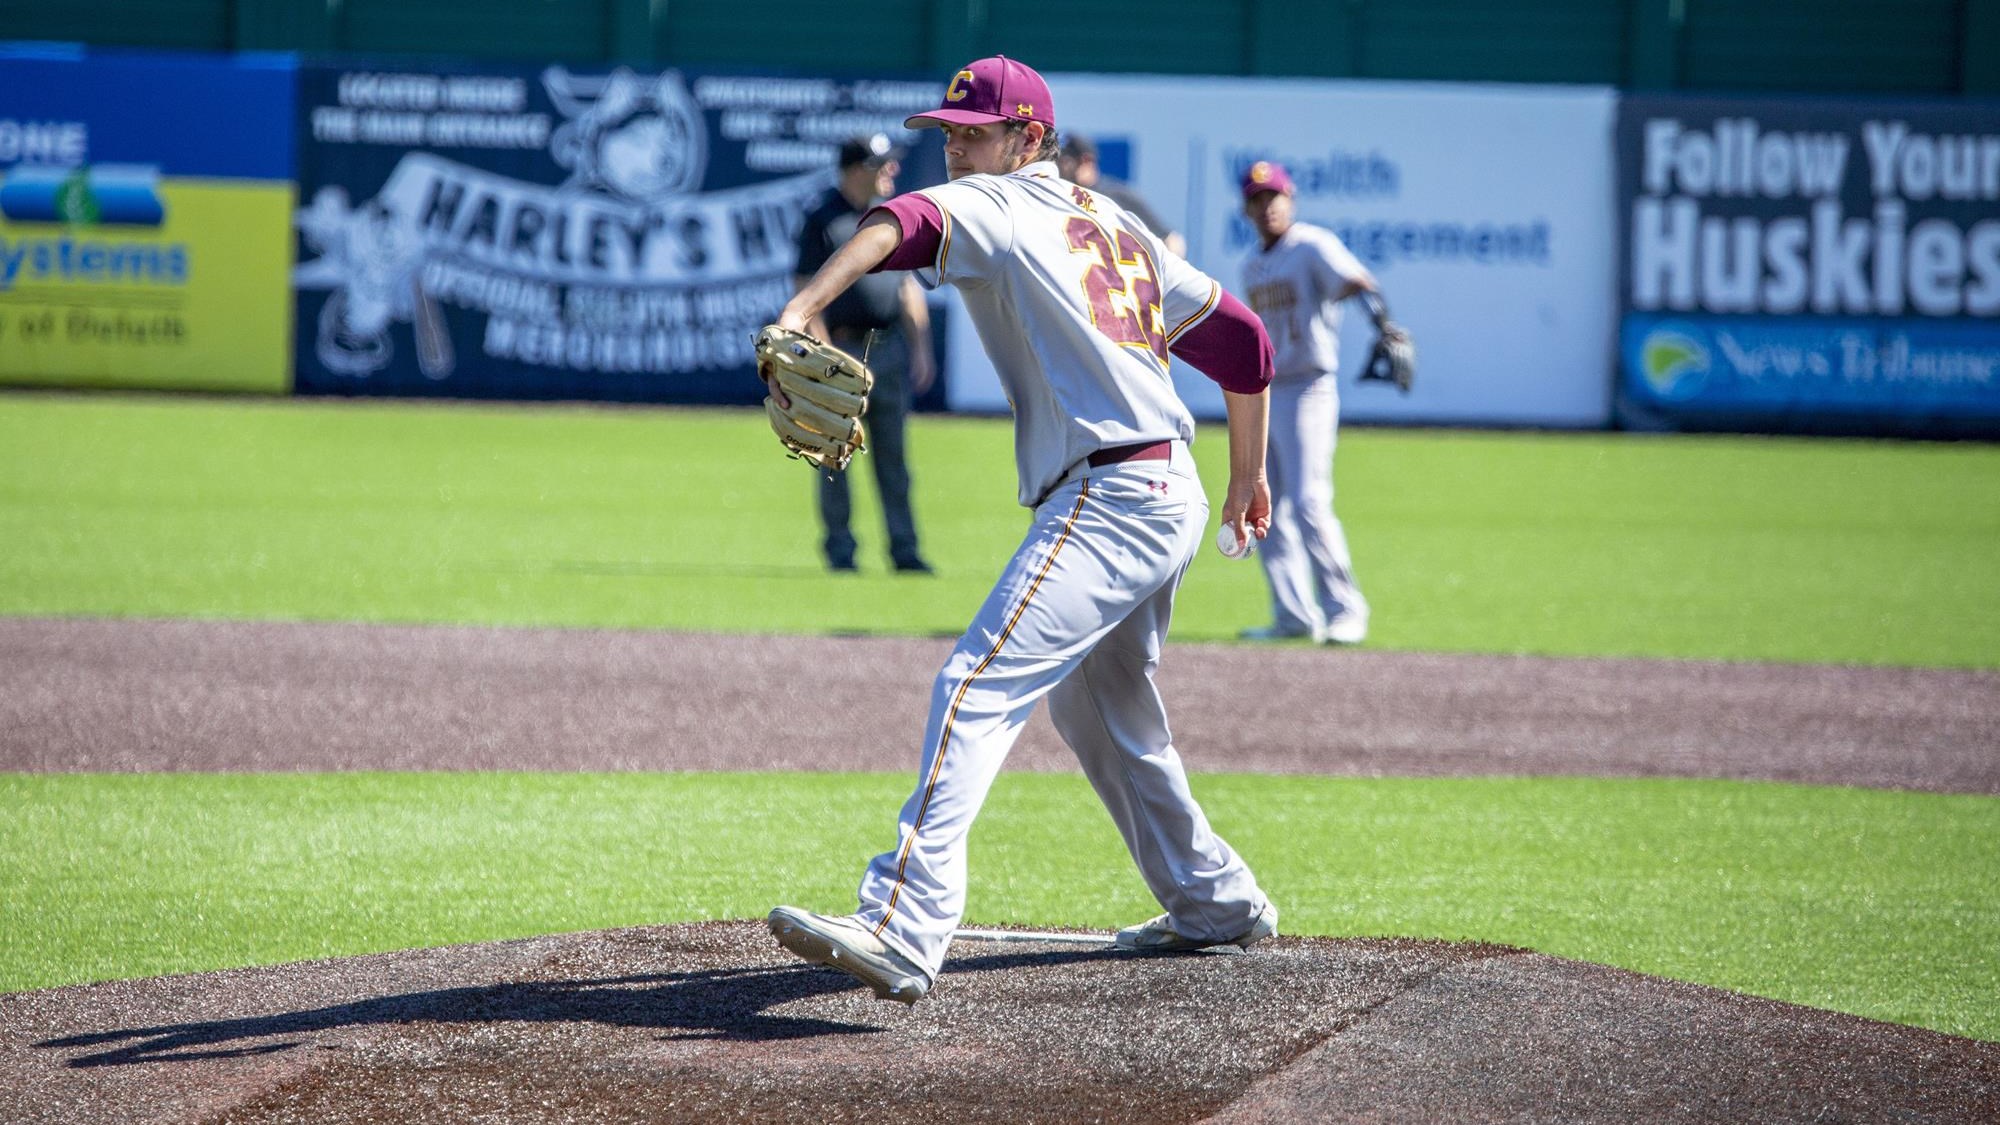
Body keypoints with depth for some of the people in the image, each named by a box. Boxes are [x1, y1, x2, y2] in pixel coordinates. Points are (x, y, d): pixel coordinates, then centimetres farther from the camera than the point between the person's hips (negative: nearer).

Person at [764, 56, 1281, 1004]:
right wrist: (1249, 476, 36)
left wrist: (801, 309, -39)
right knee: (1099, 712, 30)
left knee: (979, 687, -23)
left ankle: (902, 931, -39)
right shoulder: (1116, 225, 21)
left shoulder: (996, 205, -2)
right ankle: (1215, 903, 43)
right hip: (1170, 499, 10)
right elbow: (1242, 338, 25)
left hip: (1105, 498, -10)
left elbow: (902, 225, -25)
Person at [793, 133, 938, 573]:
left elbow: (909, 288, 17)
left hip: (888, 347, 6)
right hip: (842, 349, -6)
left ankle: (904, 549, 10)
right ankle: (840, 549, 8)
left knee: (892, 454, 7)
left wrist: (921, 350, 12)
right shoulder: (823, 222, -7)